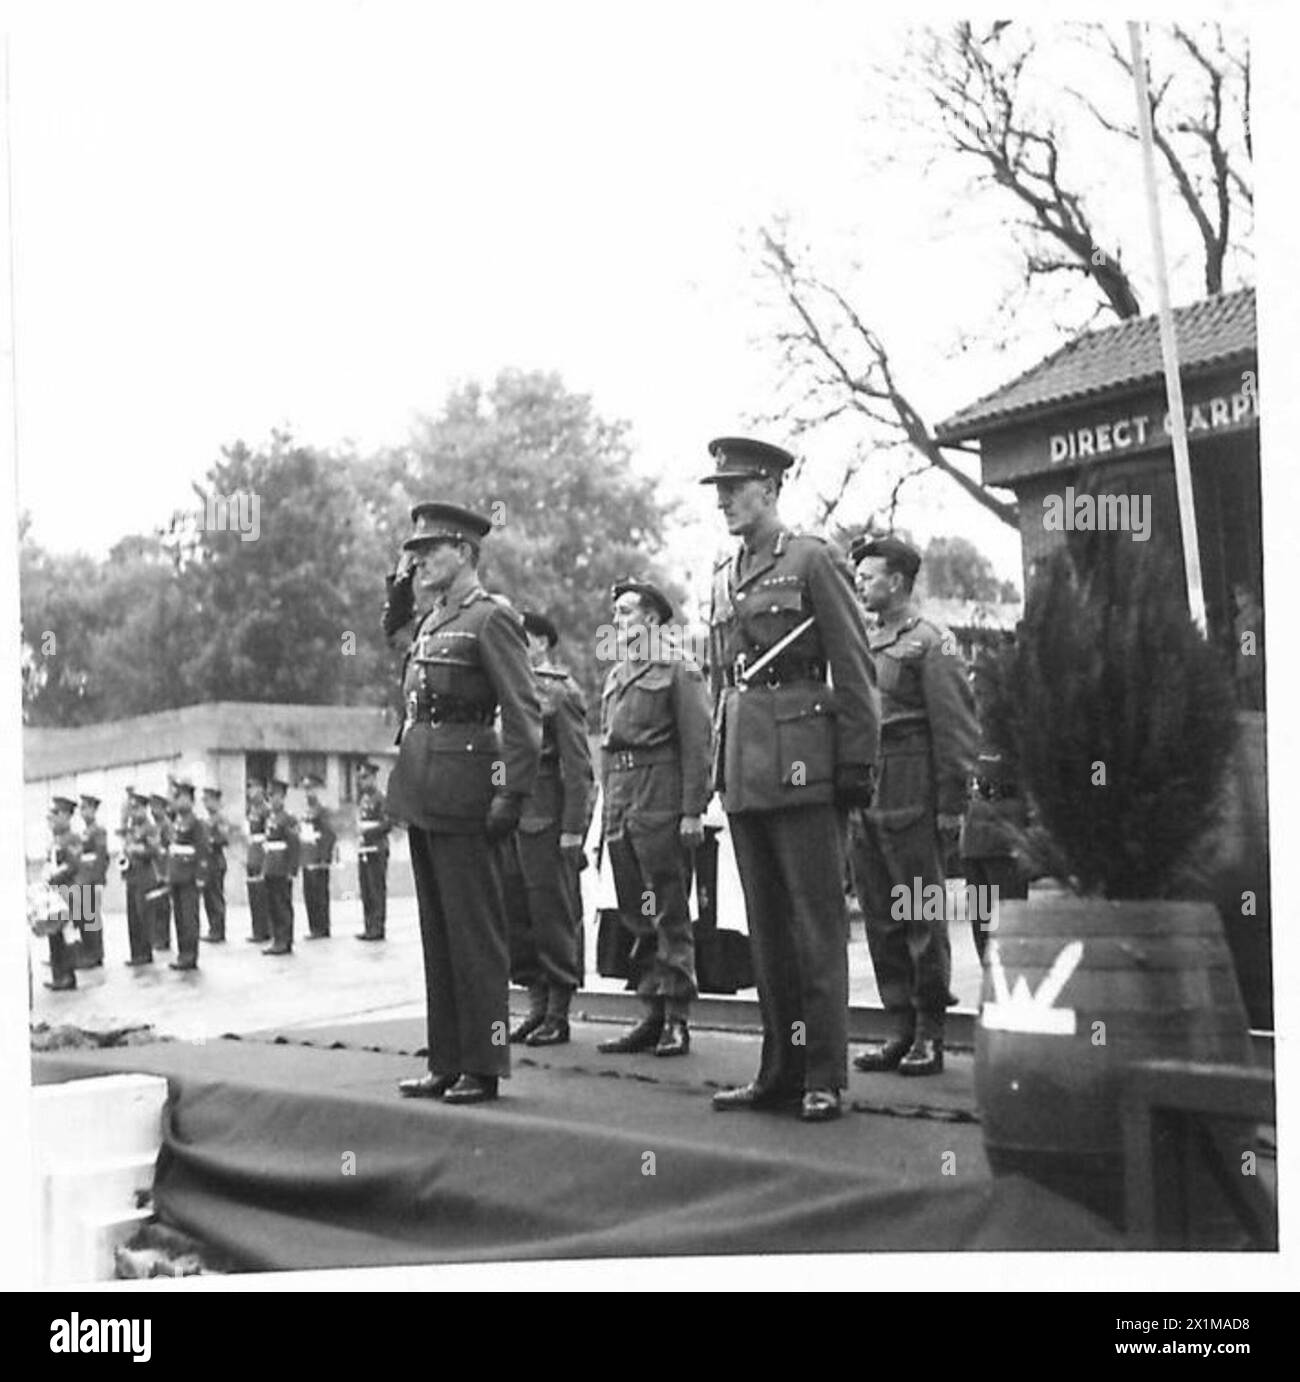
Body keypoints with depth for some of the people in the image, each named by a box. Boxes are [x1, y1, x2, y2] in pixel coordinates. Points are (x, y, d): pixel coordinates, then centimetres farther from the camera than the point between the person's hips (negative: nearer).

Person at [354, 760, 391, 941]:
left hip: (377, 850, -8)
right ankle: (369, 928, 14)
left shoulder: (380, 798, -8)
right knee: (365, 892, 9)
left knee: (377, 891, -6)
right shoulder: (362, 798, 16)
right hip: (362, 850, 8)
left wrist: (368, 830, -14)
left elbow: (388, 824, -14)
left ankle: (377, 928, -4)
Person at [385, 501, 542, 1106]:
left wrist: (511, 794, -19)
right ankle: (446, 1062, 19)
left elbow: (524, 711, -13)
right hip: (421, 793, 9)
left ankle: (483, 1066, 5)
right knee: (437, 933, 12)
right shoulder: (429, 621, 16)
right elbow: (387, 637, 37)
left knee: (474, 933, -2)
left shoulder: (491, 618, -8)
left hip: (463, 792, -9)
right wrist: (398, 585, 21)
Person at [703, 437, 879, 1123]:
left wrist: (857, 764, -10)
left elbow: (855, 672, -6)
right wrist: (721, 764, 15)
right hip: (743, 772, 7)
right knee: (766, 924, 10)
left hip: (801, 763, -7)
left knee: (816, 919, -2)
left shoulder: (813, 560, -3)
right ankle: (781, 1069, 18)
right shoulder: (725, 575, 17)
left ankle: (824, 1076, 5)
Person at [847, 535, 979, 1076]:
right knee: (880, 920, 8)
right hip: (863, 801, 7)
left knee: (923, 919, 0)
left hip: (911, 800, -7)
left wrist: (950, 806, -13)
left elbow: (957, 729, -8)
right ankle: (901, 1028, 16)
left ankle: (930, 1036, 7)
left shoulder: (931, 642, -4)